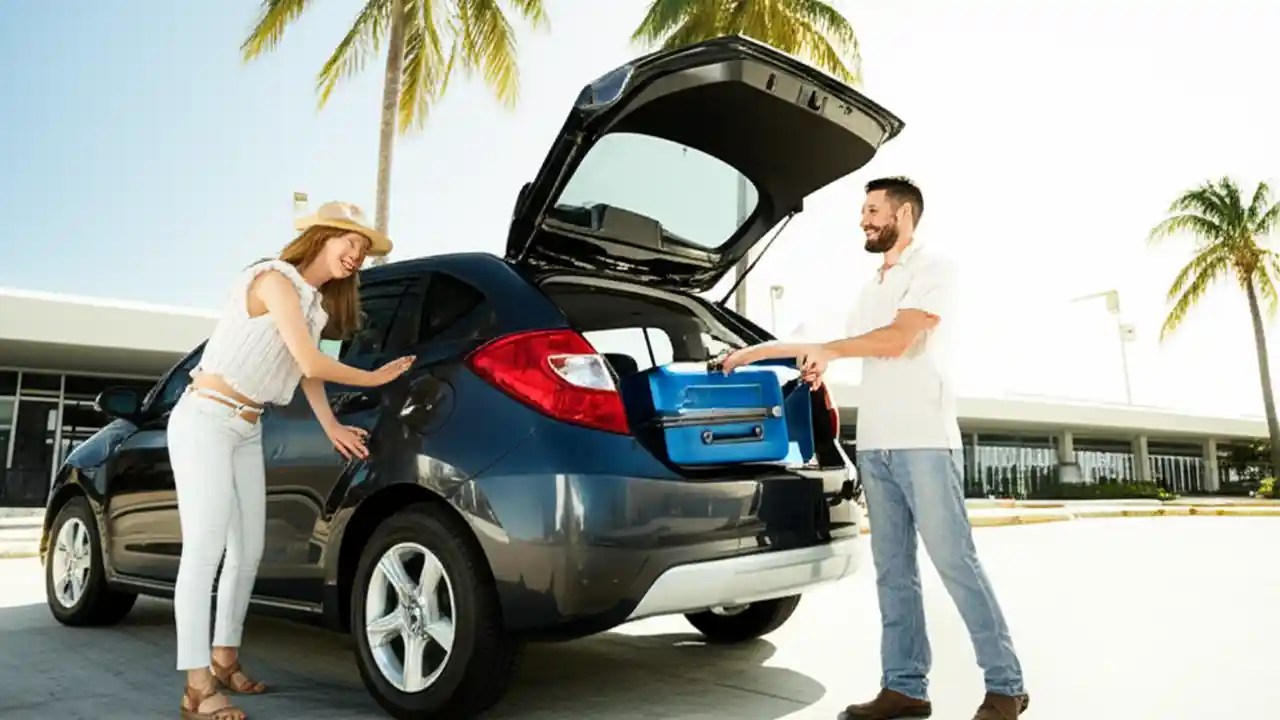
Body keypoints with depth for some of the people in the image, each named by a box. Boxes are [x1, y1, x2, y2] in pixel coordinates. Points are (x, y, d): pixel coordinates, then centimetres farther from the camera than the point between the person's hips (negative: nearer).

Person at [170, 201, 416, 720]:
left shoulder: (316, 303, 13)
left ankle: (224, 661, 24)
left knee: (247, 553, 10)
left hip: (247, 430, 9)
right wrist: (375, 379, -7)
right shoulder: (275, 279, -15)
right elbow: (310, 364, -20)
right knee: (204, 551, -10)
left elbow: (309, 370, 14)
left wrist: (331, 427, 5)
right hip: (204, 421, -9)